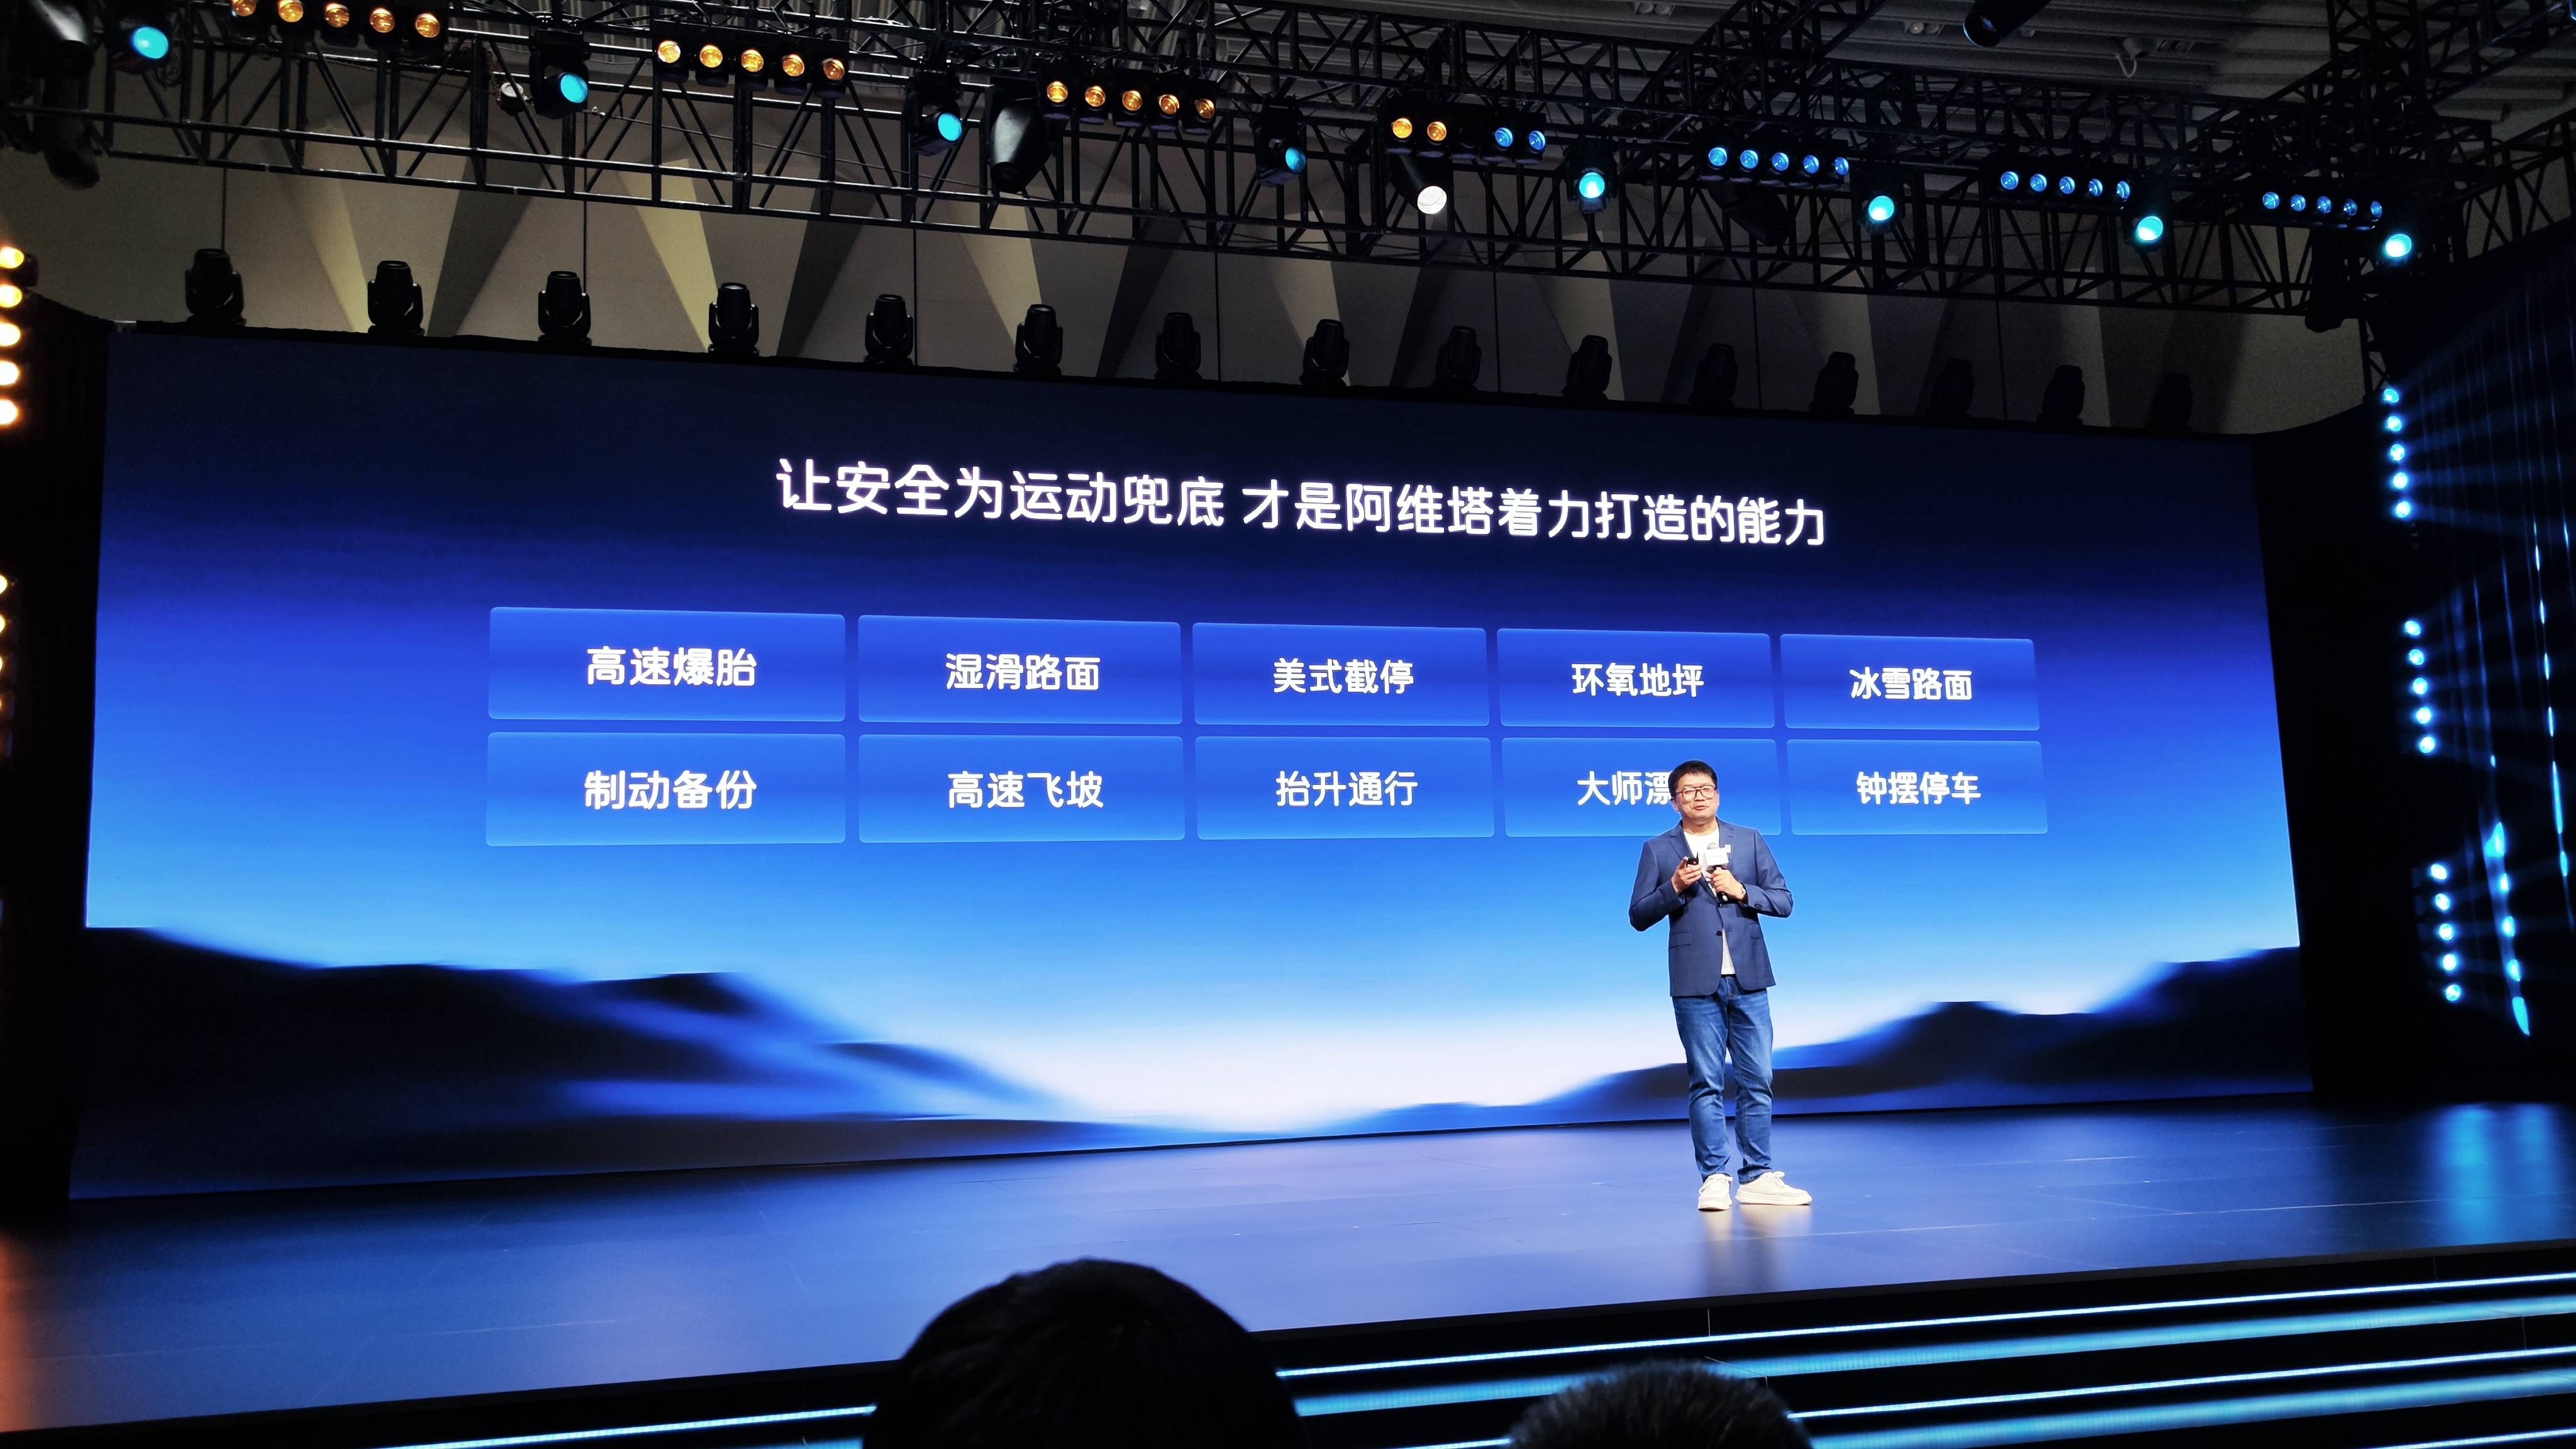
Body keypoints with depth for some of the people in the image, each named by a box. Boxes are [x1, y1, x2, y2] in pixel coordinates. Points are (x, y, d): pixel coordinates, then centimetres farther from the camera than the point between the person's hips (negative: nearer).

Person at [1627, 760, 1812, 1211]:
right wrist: (1673, 888, -14)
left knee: (1757, 1080, 5)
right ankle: (1715, 1178, 4)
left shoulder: (1751, 841, 10)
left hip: (1748, 980, 2)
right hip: (1696, 985, -2)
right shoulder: (1658, 851, 5)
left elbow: (1782, 900, 6)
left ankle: (1758, 1178, 12)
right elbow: (1638, 916, 1)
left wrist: (1742, 892, -10)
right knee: (1707, 1083, 0)